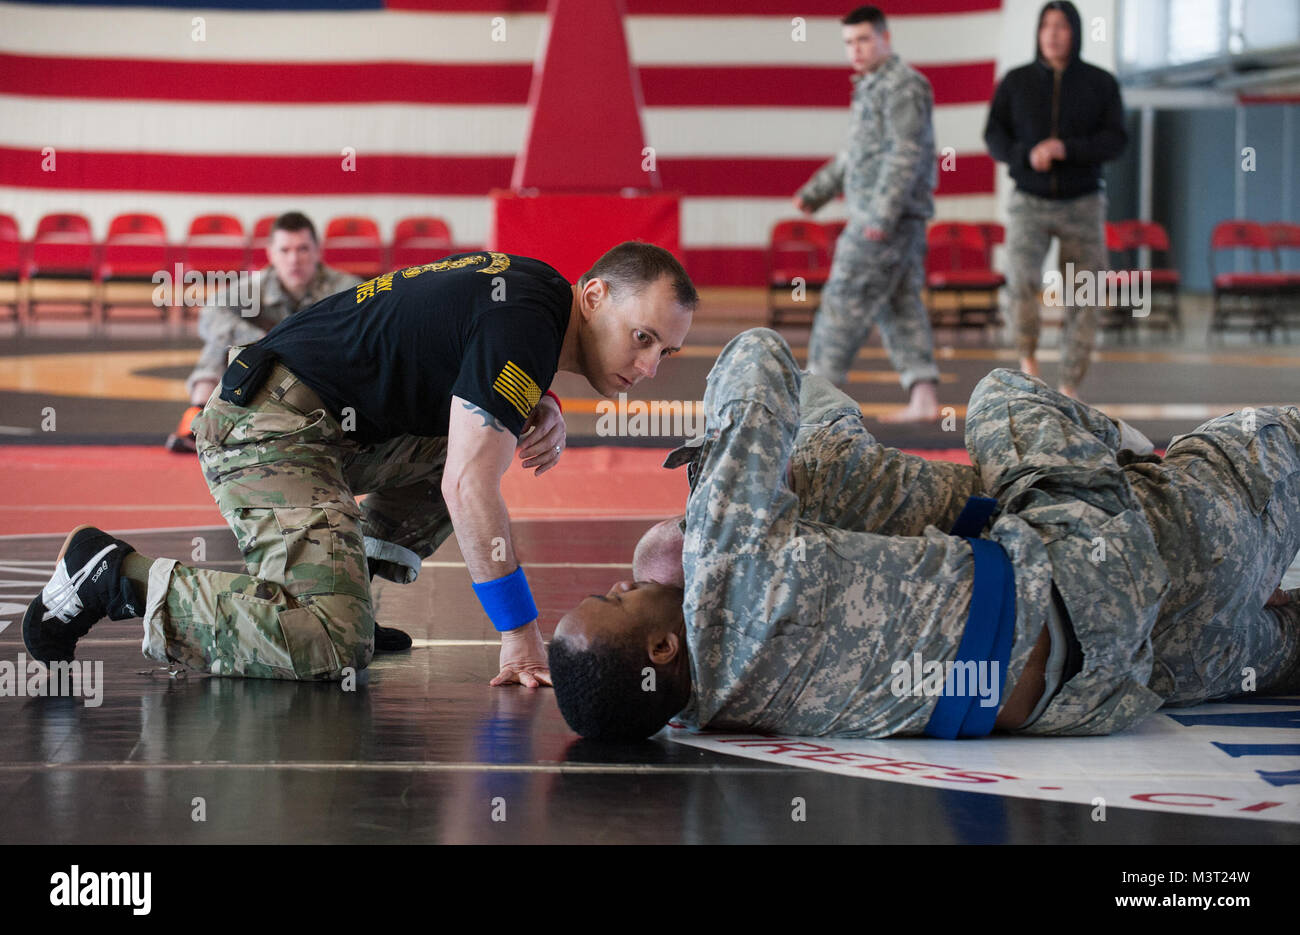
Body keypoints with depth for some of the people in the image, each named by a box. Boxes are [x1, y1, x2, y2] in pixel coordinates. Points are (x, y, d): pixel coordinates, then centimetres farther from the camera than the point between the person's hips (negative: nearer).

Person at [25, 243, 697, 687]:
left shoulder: (532, 291, 12)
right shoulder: (524, 322, -18)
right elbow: (467, 487, -21)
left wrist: (540, 413, 6)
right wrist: (520, 636, -17)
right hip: (275, 426, -11)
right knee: (330, 648, -25)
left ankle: (353, 579, 9)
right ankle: (118, 578, -12)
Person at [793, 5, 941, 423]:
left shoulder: (903, 86, -11)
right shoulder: (872, 87, 19)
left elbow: (906, 153, -20)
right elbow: (856, 154, 28)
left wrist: (882, 214, -26)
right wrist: (815, 192, 24)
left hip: (891, 216, -10)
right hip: (875, 215, 10)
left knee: (845, 301, -7)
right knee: (900, 307, 7)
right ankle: (923, 397, 5)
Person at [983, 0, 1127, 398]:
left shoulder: (1101, 83, -2)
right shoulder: (1016, 82, 0)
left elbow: (1115, 141, -8)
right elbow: (994, 137, -1)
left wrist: (1065, 149, -24)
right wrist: (1027, 155, -22)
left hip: (1083, 204, 1)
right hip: (1029, 204, -1)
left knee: (1083, 303, -1)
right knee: (1023, 283, -23)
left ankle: (1070, 387, 12)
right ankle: (1028, 357, 3)